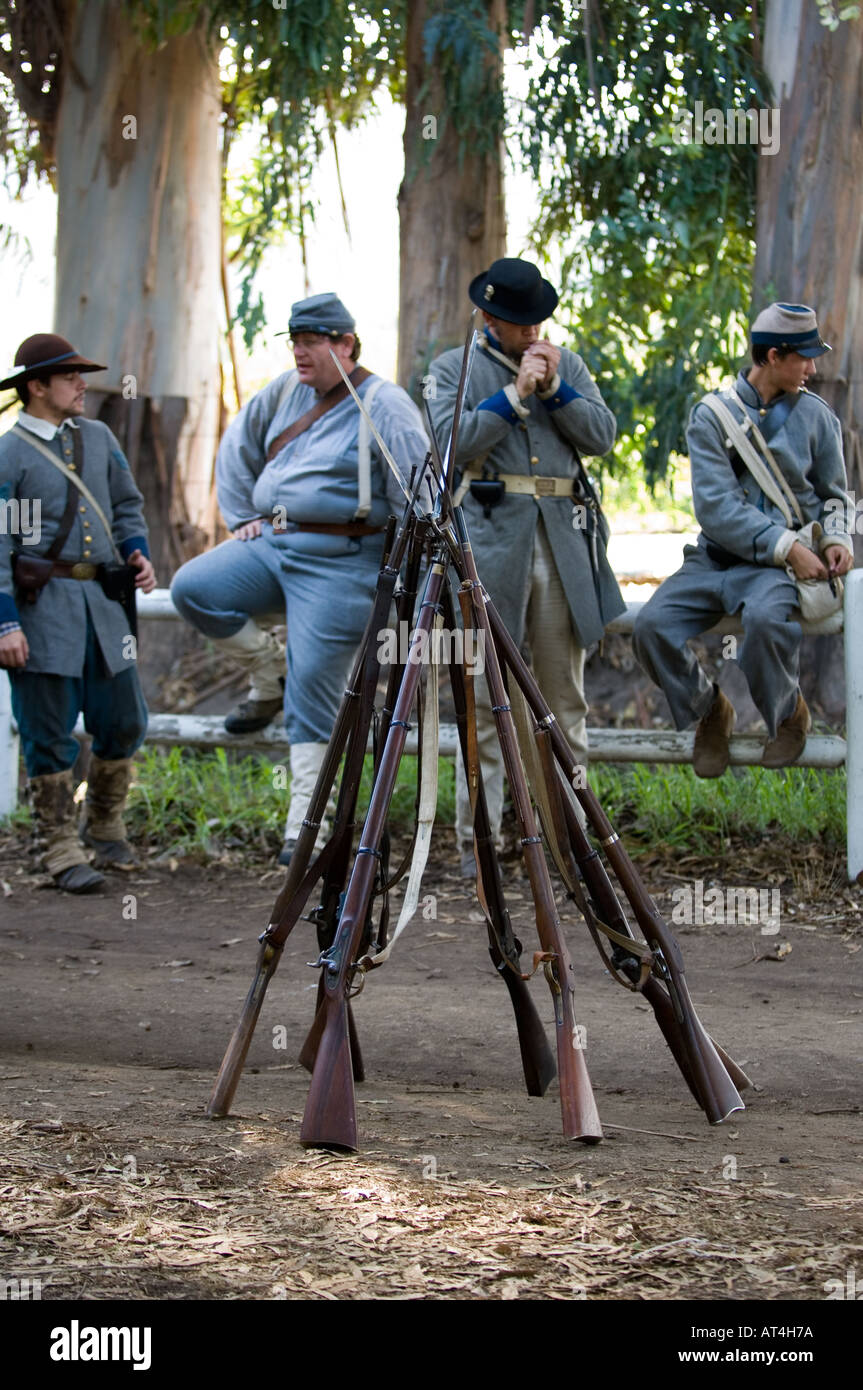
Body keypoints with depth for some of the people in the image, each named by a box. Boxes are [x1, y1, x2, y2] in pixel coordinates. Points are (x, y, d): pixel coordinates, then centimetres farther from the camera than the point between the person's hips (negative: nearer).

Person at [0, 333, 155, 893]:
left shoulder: (97, 437, 11)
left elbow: (127, 503, 22)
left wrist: (138, 551, 3)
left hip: (103, 600, 6)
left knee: (124, 721, 7)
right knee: (50, 735, -1)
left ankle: (106, 827, 27)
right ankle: (63, 852, 6)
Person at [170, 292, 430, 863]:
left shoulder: (385, 406, -9)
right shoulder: (286, 391, 12)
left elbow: (418, 495, -10)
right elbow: (237, 449, 25)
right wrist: (242, 518, 15)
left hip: (339, 562, -7)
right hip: (272, 541, 7)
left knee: (313, 691, -10)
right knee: (194, 588, -17)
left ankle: (305, 827, -3)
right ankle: (271, 675, 6)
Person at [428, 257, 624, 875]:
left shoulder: (568, 364, 16)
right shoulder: (453, 369, 7)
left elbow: (603, 435, 5)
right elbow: (453, 441, -9)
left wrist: (556, 389, -7)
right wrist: (515, 393, -12)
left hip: (565, 541, 4)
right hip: (490, 539, -3)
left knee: (565, 697, 6)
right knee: (485, 701, -5)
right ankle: (477, 845, -4)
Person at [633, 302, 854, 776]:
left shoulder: (815, 415, 7)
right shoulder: (712, 416, -1)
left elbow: (833, 493, 19)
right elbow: (716, 506, -11)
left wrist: (836, 538, -4)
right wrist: (786, 546, -20)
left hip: (780, 563, -1)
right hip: (717, 555, 1)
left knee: (765, 616, -37)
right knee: (652, 625, -23)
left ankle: (790, 714, -7)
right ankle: (708, 709, 5)